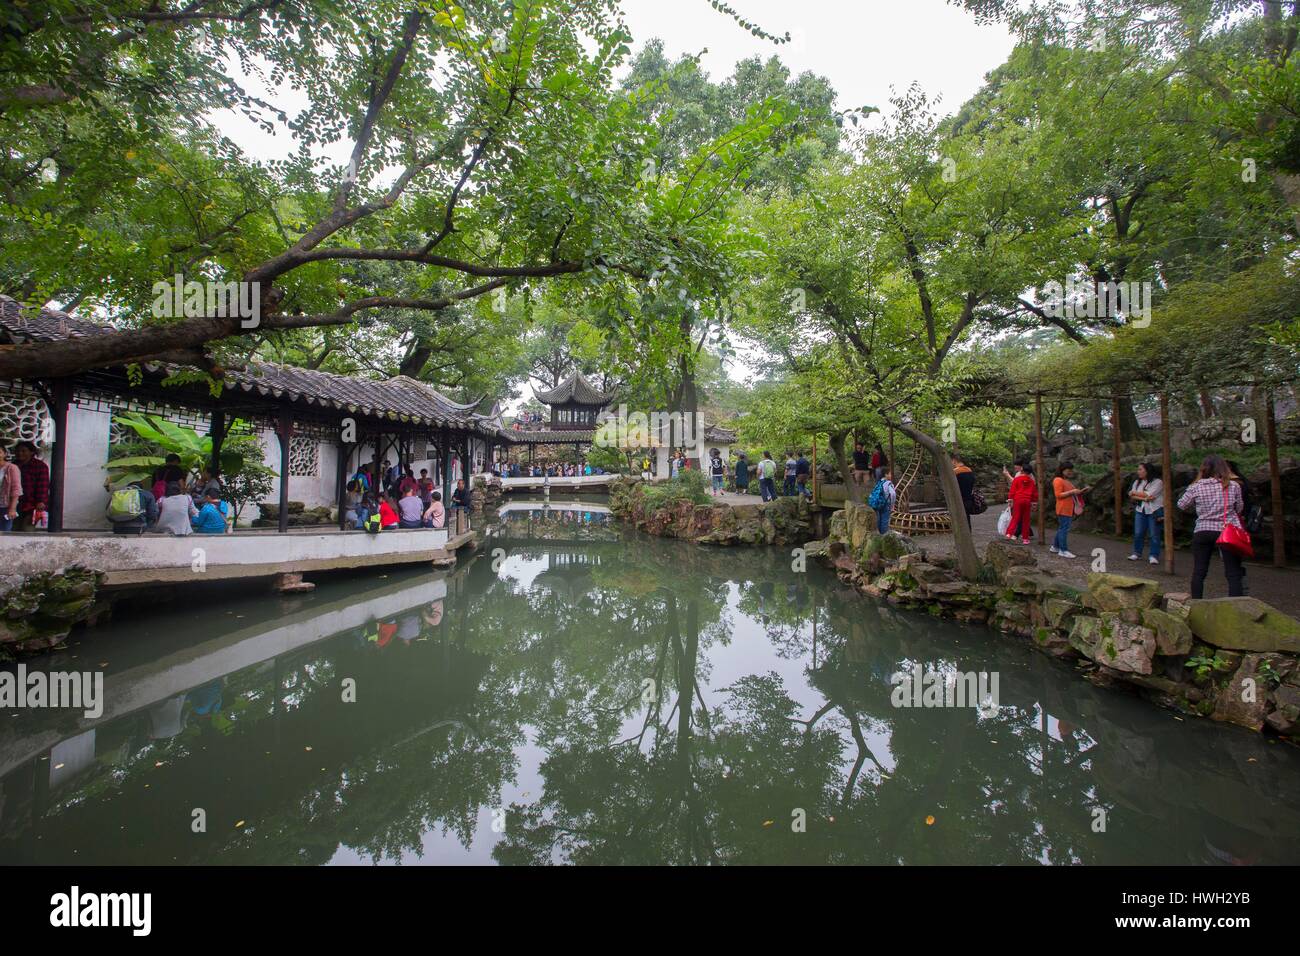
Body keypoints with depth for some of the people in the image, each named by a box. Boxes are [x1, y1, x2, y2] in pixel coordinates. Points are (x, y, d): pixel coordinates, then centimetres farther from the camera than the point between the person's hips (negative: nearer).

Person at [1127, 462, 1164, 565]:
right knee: (1138, 533, 4)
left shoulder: (1158, 482, -5)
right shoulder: (1137, 482, 11)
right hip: (1140, 510, 5)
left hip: (1154, 511, -5)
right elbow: (1132, 497, 3)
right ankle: (1137, 553, 13)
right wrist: (1144, 498, -14)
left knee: (1154, 535, -2)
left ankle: (1154, 556, 4)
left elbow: (1149, 494, -16)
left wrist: (1135, 492, -3)